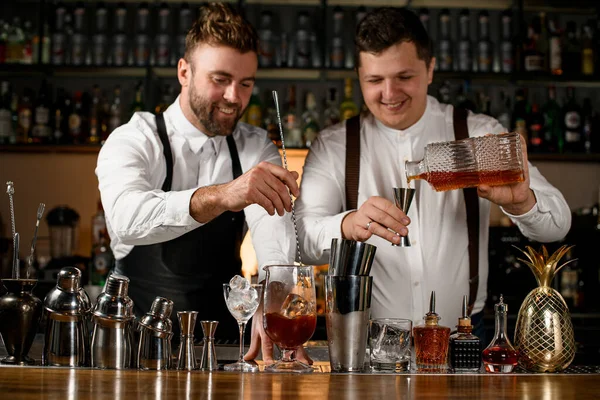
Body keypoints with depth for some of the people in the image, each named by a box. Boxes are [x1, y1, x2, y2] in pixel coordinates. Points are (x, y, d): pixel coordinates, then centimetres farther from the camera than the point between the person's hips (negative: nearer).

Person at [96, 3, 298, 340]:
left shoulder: (256, 149, 3)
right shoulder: (132, 141, -8)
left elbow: (274, 236, -14)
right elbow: (127, 217, -29)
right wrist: (218, 196, -46)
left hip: (222, 336, 3)